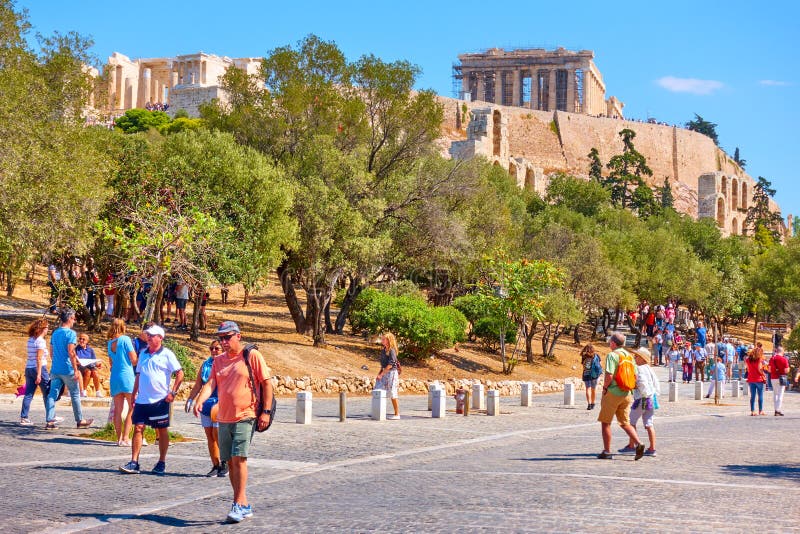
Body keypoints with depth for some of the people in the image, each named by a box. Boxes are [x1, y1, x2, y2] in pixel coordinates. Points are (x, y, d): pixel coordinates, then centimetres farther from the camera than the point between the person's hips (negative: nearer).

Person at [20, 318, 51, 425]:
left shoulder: (30, 340, 10)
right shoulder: (41, 341, -13)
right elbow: (39, 358, -18)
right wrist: (39, 374, -18)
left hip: (28, 368, 7)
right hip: (39, 368, -7)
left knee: (28, 394, 6)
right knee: (47, 394, 4)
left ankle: (23, 417, 3)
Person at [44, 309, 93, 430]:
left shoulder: (55, 333, 10)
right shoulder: (70, 333, -12)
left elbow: (51, 352, 15)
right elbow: (71, 353, -18)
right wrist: (76, 370, -16)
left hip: (55, 369, 6)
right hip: (67, 370, -6)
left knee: (52, 394, 3)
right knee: (75, 395, 7)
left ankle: (50, 421, -2)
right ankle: (80, 421, 15)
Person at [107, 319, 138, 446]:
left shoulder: (110, 343, 11)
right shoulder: (125, 339, -6)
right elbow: (134, 360, -7)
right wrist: (138, 356, 13)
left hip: (114, 378, 6)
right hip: (127, 377, -6)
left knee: (118, 409, 8)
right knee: (133, 408, 0)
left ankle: (119, 438, 8)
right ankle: (125, 438, -8)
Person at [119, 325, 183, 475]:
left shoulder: (167, 354, -5)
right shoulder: (143, 353, 13)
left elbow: (180, 374, -7)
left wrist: (173, 392, -12)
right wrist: (134, 394, 14)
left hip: (160, 400, -5)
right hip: (142, 400, 5)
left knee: (162, 430, 6)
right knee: (138, 428, -2)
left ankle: (162, 463, 15)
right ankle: (134, 463, -3)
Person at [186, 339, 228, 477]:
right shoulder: (205, 365, 13)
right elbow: (198, 385, 16)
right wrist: (190, 399, 8)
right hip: (206, 404, 6)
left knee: (217, 435, -9)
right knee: (210, 436, 6)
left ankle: (225, 463, 7)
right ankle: (216, 466, 12)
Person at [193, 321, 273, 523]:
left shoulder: (252, 355, -4)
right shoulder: (219, 361, 12)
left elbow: (267, 383, -4)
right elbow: (210, 383, 1)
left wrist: (266, 411, -10)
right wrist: (199, 401, -19)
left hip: (245, 417, -6)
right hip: (224, 418, 6)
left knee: (239, 458, -16)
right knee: (230, 461, 8)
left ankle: (240, 503, -13)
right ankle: (243, 506, 17)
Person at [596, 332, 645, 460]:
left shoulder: (612, 355, -12)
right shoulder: (629, 356, 9)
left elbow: (609, 375, -21)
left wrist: (605, 387, -6)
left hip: (612, 392, -6)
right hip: (626, 394, 6)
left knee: (605, 422, 5)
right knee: (625, 423, 12)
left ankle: (607, 452, 7)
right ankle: (638, 444, -9)